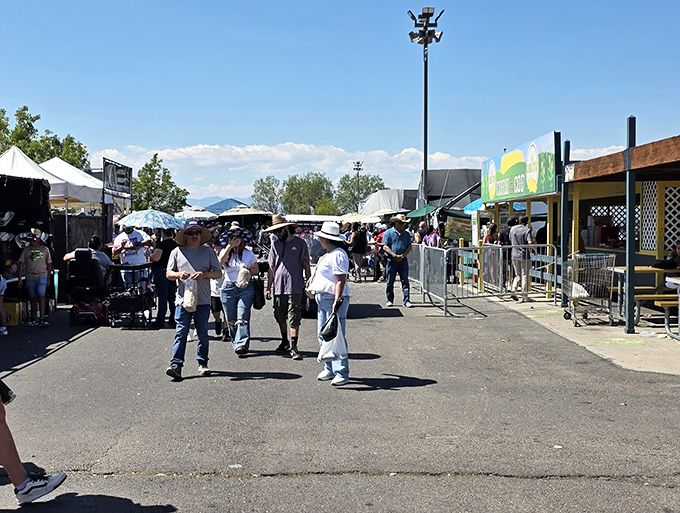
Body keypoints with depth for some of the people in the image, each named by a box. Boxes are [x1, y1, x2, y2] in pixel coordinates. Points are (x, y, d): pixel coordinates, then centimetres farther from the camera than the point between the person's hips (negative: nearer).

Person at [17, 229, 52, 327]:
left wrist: (48, 278, 7)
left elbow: (49, 264, 10)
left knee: (41, 296, -15)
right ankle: (34, 319, 15)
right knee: (33, 298, 8)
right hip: (30, 278, 2)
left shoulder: (45, 249, 6)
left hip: (42, 276, -2)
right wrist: (20, 278, -1)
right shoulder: (26, 250, 7)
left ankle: (42, 319, -16)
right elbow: (21, 264, 6)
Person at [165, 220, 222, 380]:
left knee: (202, 334, 8)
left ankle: (202, 363, 20)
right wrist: (179, 274, -11)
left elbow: (218, 273, 5)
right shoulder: (177, 252, 9)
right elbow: (168, 273, 11)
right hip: (183, 300, -1)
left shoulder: (208, 252, 9)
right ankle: (176, 364, -9)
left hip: (203, 301, 1)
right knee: (181, 333, -7)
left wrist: (205, 275, -14)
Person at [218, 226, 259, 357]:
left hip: (246, 288, -1)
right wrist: (230, 246, -13)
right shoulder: (225, 252, 8)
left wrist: (248, 270, -7)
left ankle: (241, 345, -20)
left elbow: (256, 271, 14)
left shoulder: (248, 253, 10)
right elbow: (220, 261, -15)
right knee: (231, 320, 3)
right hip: (229, 287, 1)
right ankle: (235, 343, 16)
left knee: (242, 318, -14)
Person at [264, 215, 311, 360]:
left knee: (294, 318, -7)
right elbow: (271, 267, 13)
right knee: (280, 317, 13)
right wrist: (268, 287, 10)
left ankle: (294, 347, -5)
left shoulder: (300, 243, 0)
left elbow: (306, 266, 2)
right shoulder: (276, 244, 11)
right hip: (278, 287, 5)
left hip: (294, 287, -4)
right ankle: (284, 342, 30)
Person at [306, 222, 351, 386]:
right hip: (323, 299, 11)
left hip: (334, 299, -11)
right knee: (323, 337, 14)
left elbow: (341, 280, -21)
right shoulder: (328, 255, 17)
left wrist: (337, 302, -26)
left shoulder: (338, 255, -15)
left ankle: (341, 373, -5)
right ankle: (329, 369, 22)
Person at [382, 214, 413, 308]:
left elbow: (409, 247, 8)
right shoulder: (388, 233, 2)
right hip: (391, 261, -2)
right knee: (390, 282, 6)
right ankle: (390, 300, 17)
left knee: (405, 281, -3)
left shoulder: (407, 234, 12)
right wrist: (395, 255, -15)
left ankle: (407, 301, -3)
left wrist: (402, 255, -9)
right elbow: (385, 247, -5)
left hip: (403, 260, 2)